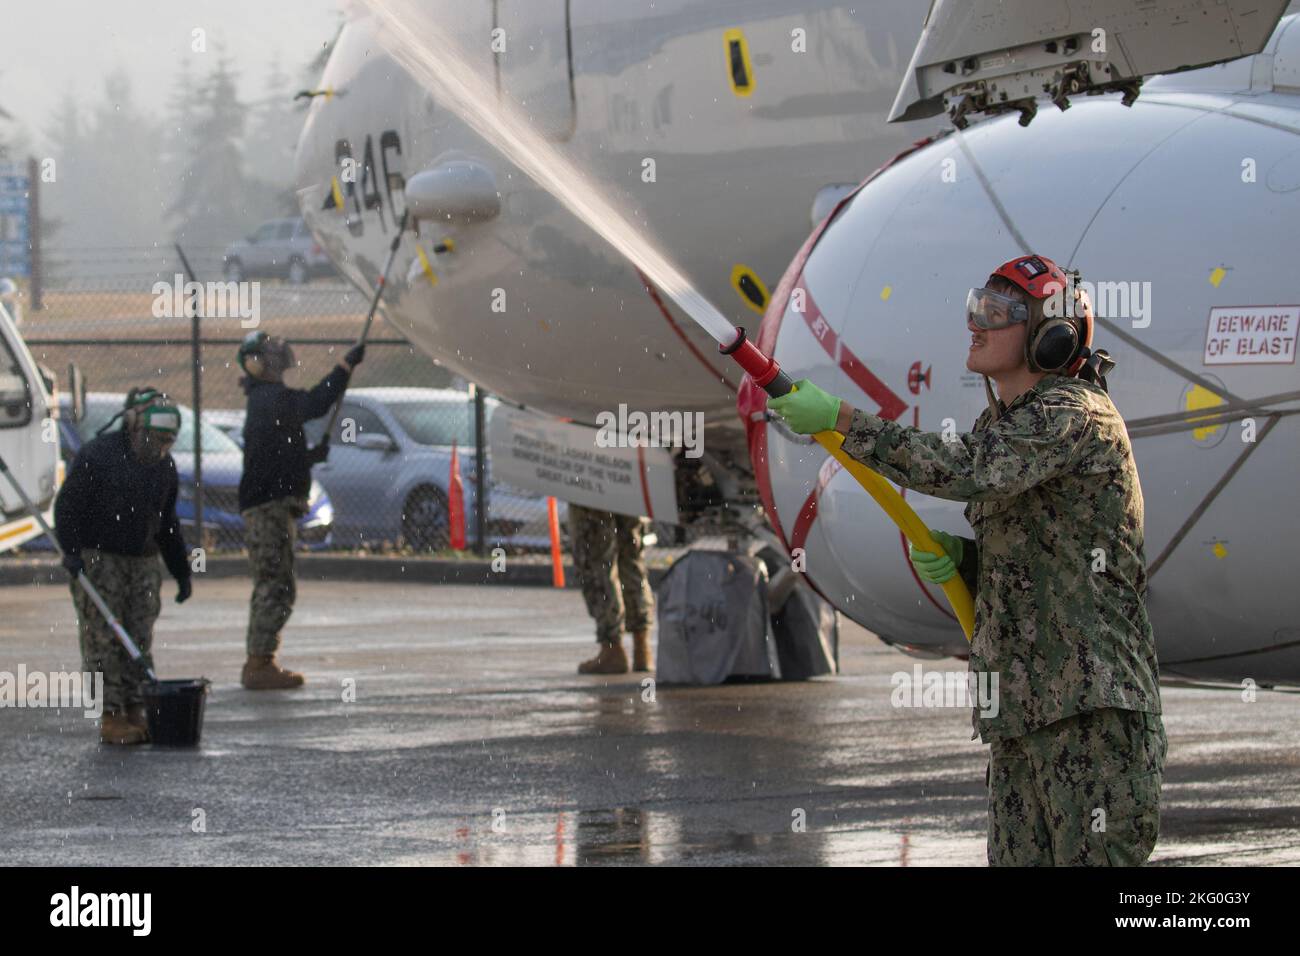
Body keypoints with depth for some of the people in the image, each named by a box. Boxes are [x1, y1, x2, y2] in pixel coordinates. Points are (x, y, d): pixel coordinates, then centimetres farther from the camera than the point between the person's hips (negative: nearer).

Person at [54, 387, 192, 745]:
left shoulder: (164, 466, 11)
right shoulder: (96, 455, -9)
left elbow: (167, 524, 21)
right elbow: (67, 507, -10)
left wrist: (181, 571, 19)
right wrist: (72, 551, -20)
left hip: (143, 563, 6)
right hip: (97, 560, -6)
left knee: (139, 641, 4)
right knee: (103, 641, -8)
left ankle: (136, 712, 9)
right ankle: (111, 718, -9)